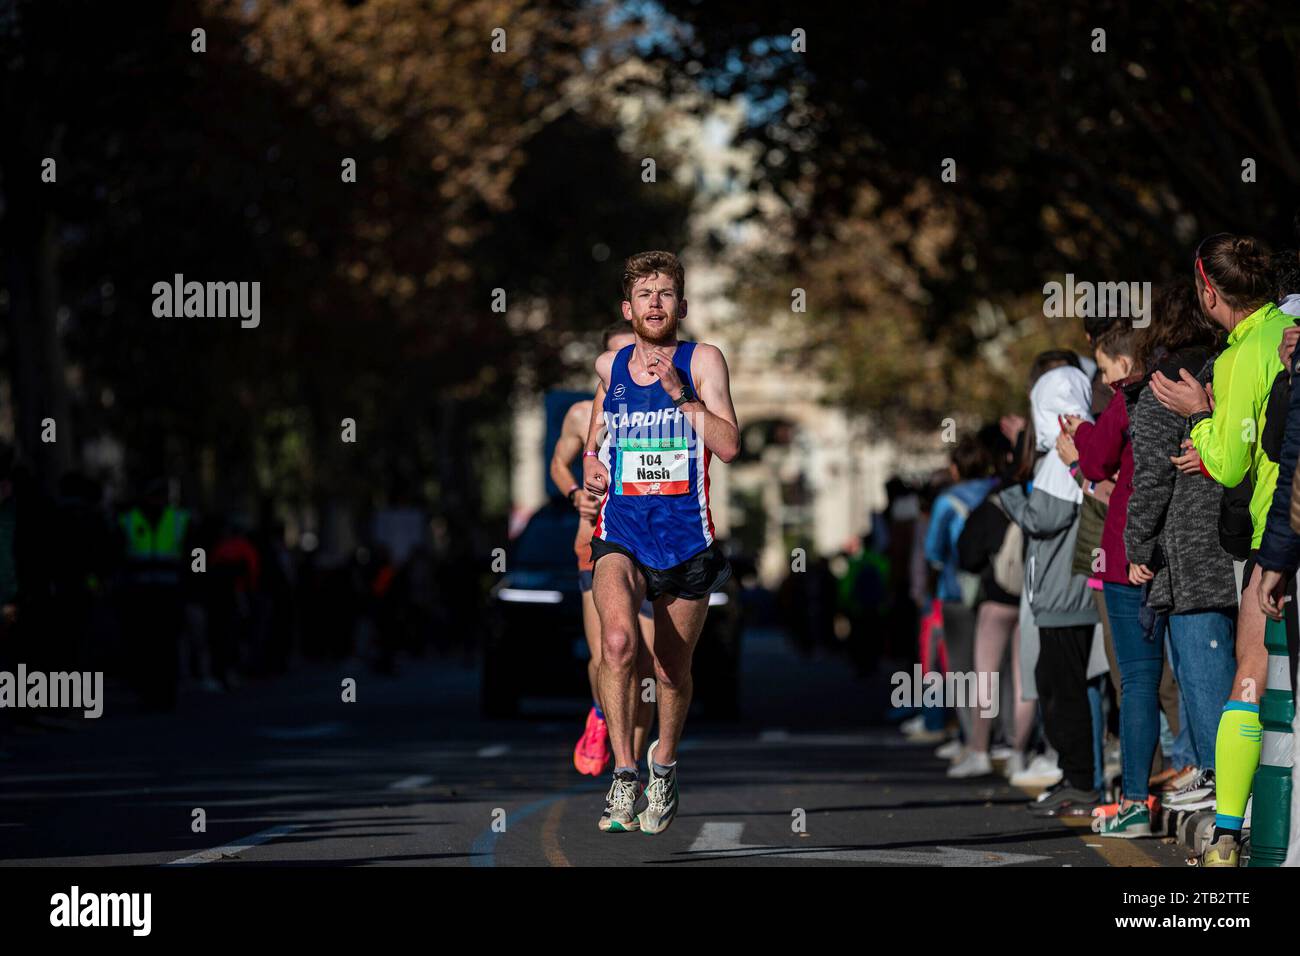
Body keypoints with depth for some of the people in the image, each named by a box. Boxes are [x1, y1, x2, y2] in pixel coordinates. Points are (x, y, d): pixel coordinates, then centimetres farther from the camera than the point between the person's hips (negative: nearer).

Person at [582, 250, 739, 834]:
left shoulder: (702, 361, -1)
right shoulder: (608, 367, 9)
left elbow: (729, 446, -11)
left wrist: (680, 393, -18)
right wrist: (591, 467, 5)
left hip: (686, 538, -1)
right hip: (620, 535, 1)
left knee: (673, 671, 11)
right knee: (617, 642, -27)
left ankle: (663, 765, 37)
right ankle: (623, 774, -20)